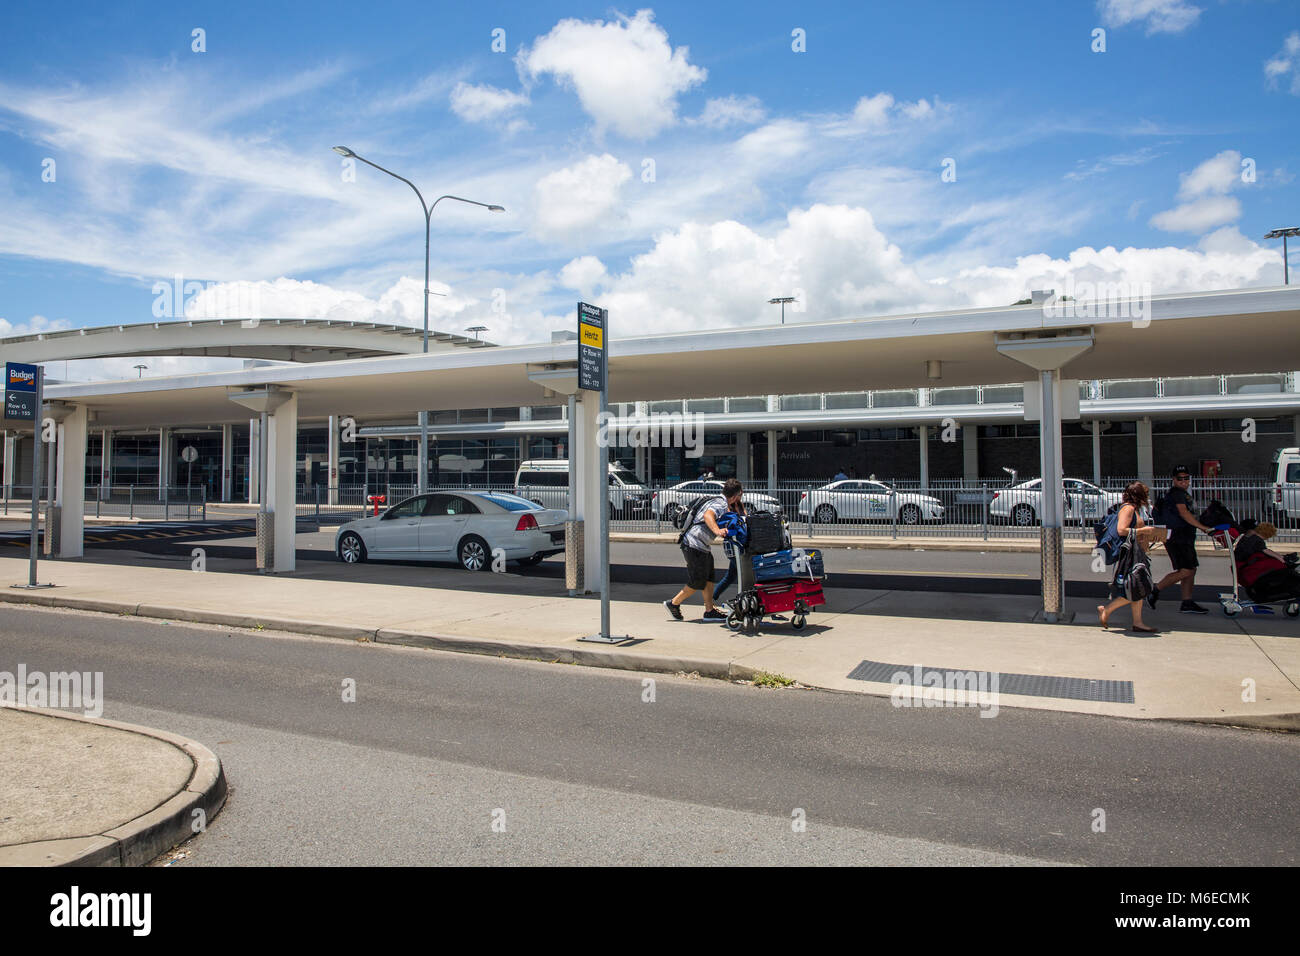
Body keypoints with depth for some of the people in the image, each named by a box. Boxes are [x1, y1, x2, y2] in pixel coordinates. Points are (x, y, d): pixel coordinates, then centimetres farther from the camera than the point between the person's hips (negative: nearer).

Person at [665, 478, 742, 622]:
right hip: (694, 545, -10)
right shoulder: (721, 504, -18)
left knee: (709, 578, 10)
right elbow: (708, 515, -39)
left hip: (702, 547, 10)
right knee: (697, 582, -1)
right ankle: (673, 603, 13)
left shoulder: (721, 502, 13)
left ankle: (709, 611, 14)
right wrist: (717, 531, -55)